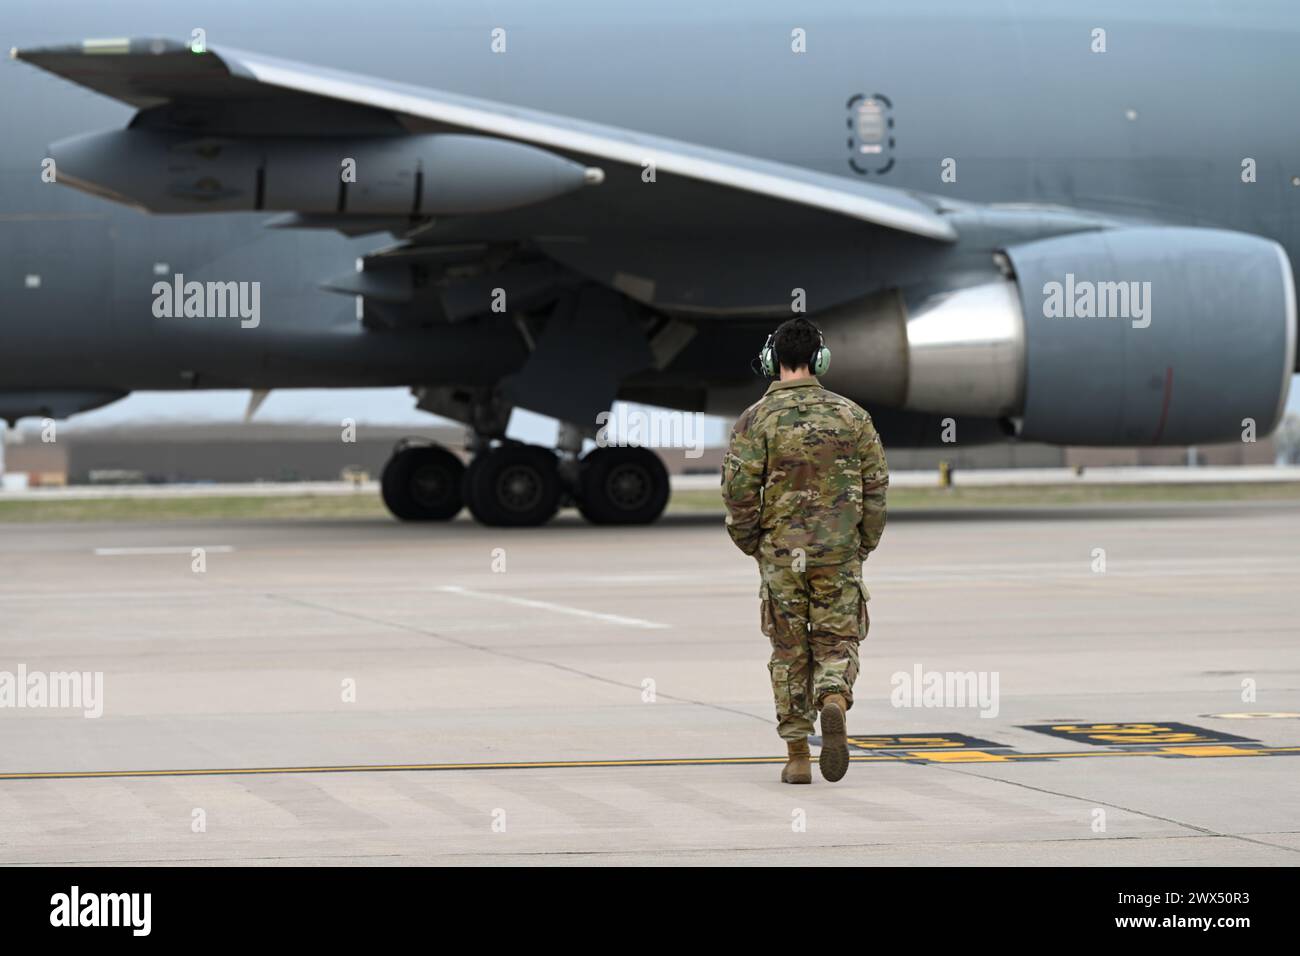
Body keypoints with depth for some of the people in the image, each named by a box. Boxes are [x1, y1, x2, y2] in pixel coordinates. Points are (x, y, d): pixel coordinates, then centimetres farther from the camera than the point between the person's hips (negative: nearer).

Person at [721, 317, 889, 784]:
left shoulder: (756, 419, -5)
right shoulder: (851, 415, 2)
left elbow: (738, 490, -9)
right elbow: (876, 486, 3)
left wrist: (750, 543, 6)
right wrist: (864, 545, 13)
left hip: (780, 554, -1)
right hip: (839, 554, 1)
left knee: (789, 652, 9)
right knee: (837, 643, 9)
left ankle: (797, 756, 9)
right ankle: (834, 701, -23)